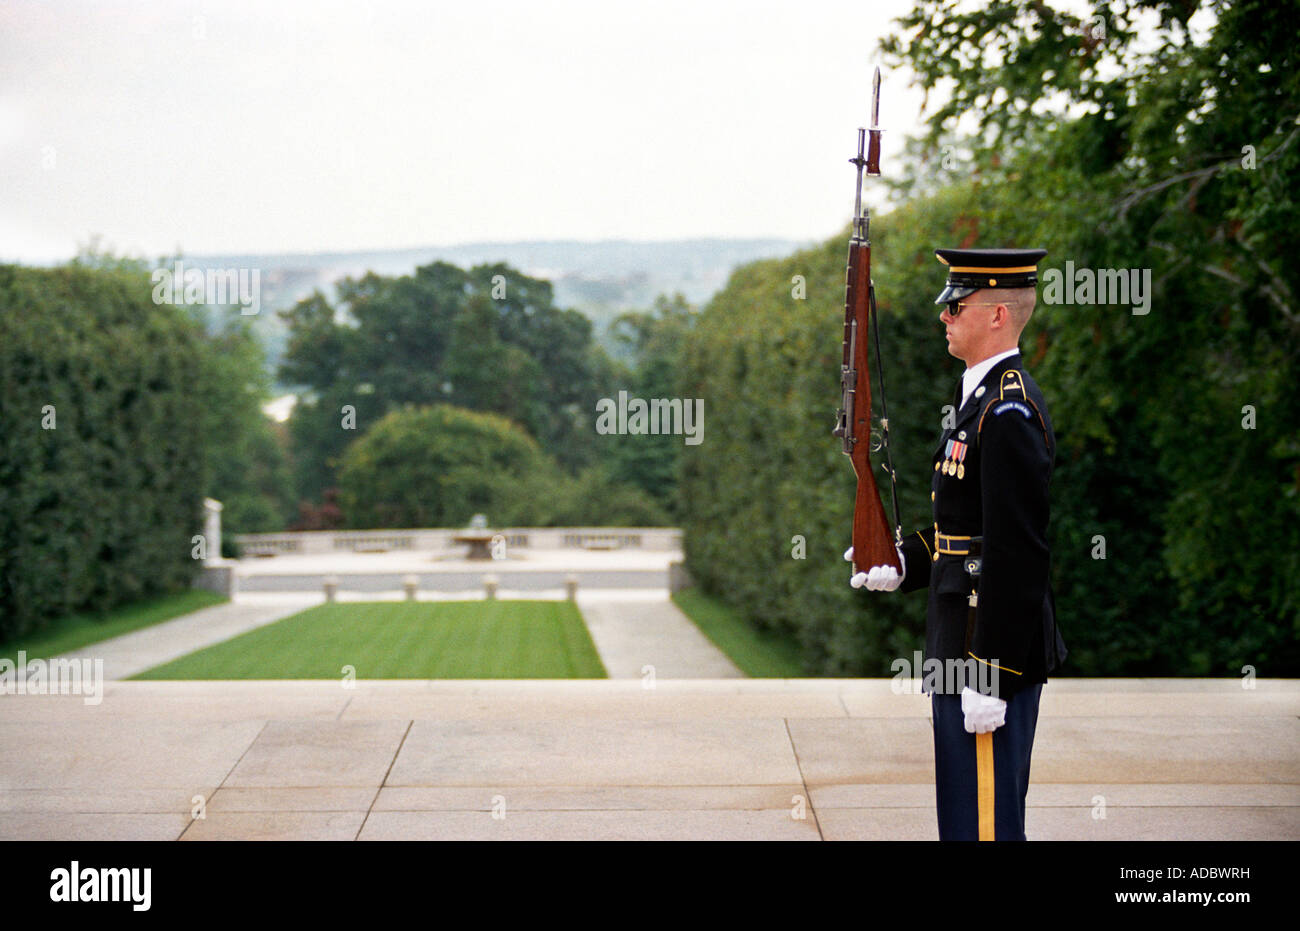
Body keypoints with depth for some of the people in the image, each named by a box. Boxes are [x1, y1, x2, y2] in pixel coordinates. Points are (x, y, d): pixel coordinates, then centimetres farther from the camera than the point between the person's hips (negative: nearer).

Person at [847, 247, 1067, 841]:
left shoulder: (1009, 412, -19)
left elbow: (1018, 554, -22)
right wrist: (904, 565, 8)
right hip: (962, 651, 10)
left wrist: (991, 679, -22)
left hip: (993, 656, -10)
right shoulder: (983, 395, 14)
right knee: (966, 815, 18)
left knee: (984, 819, -3)